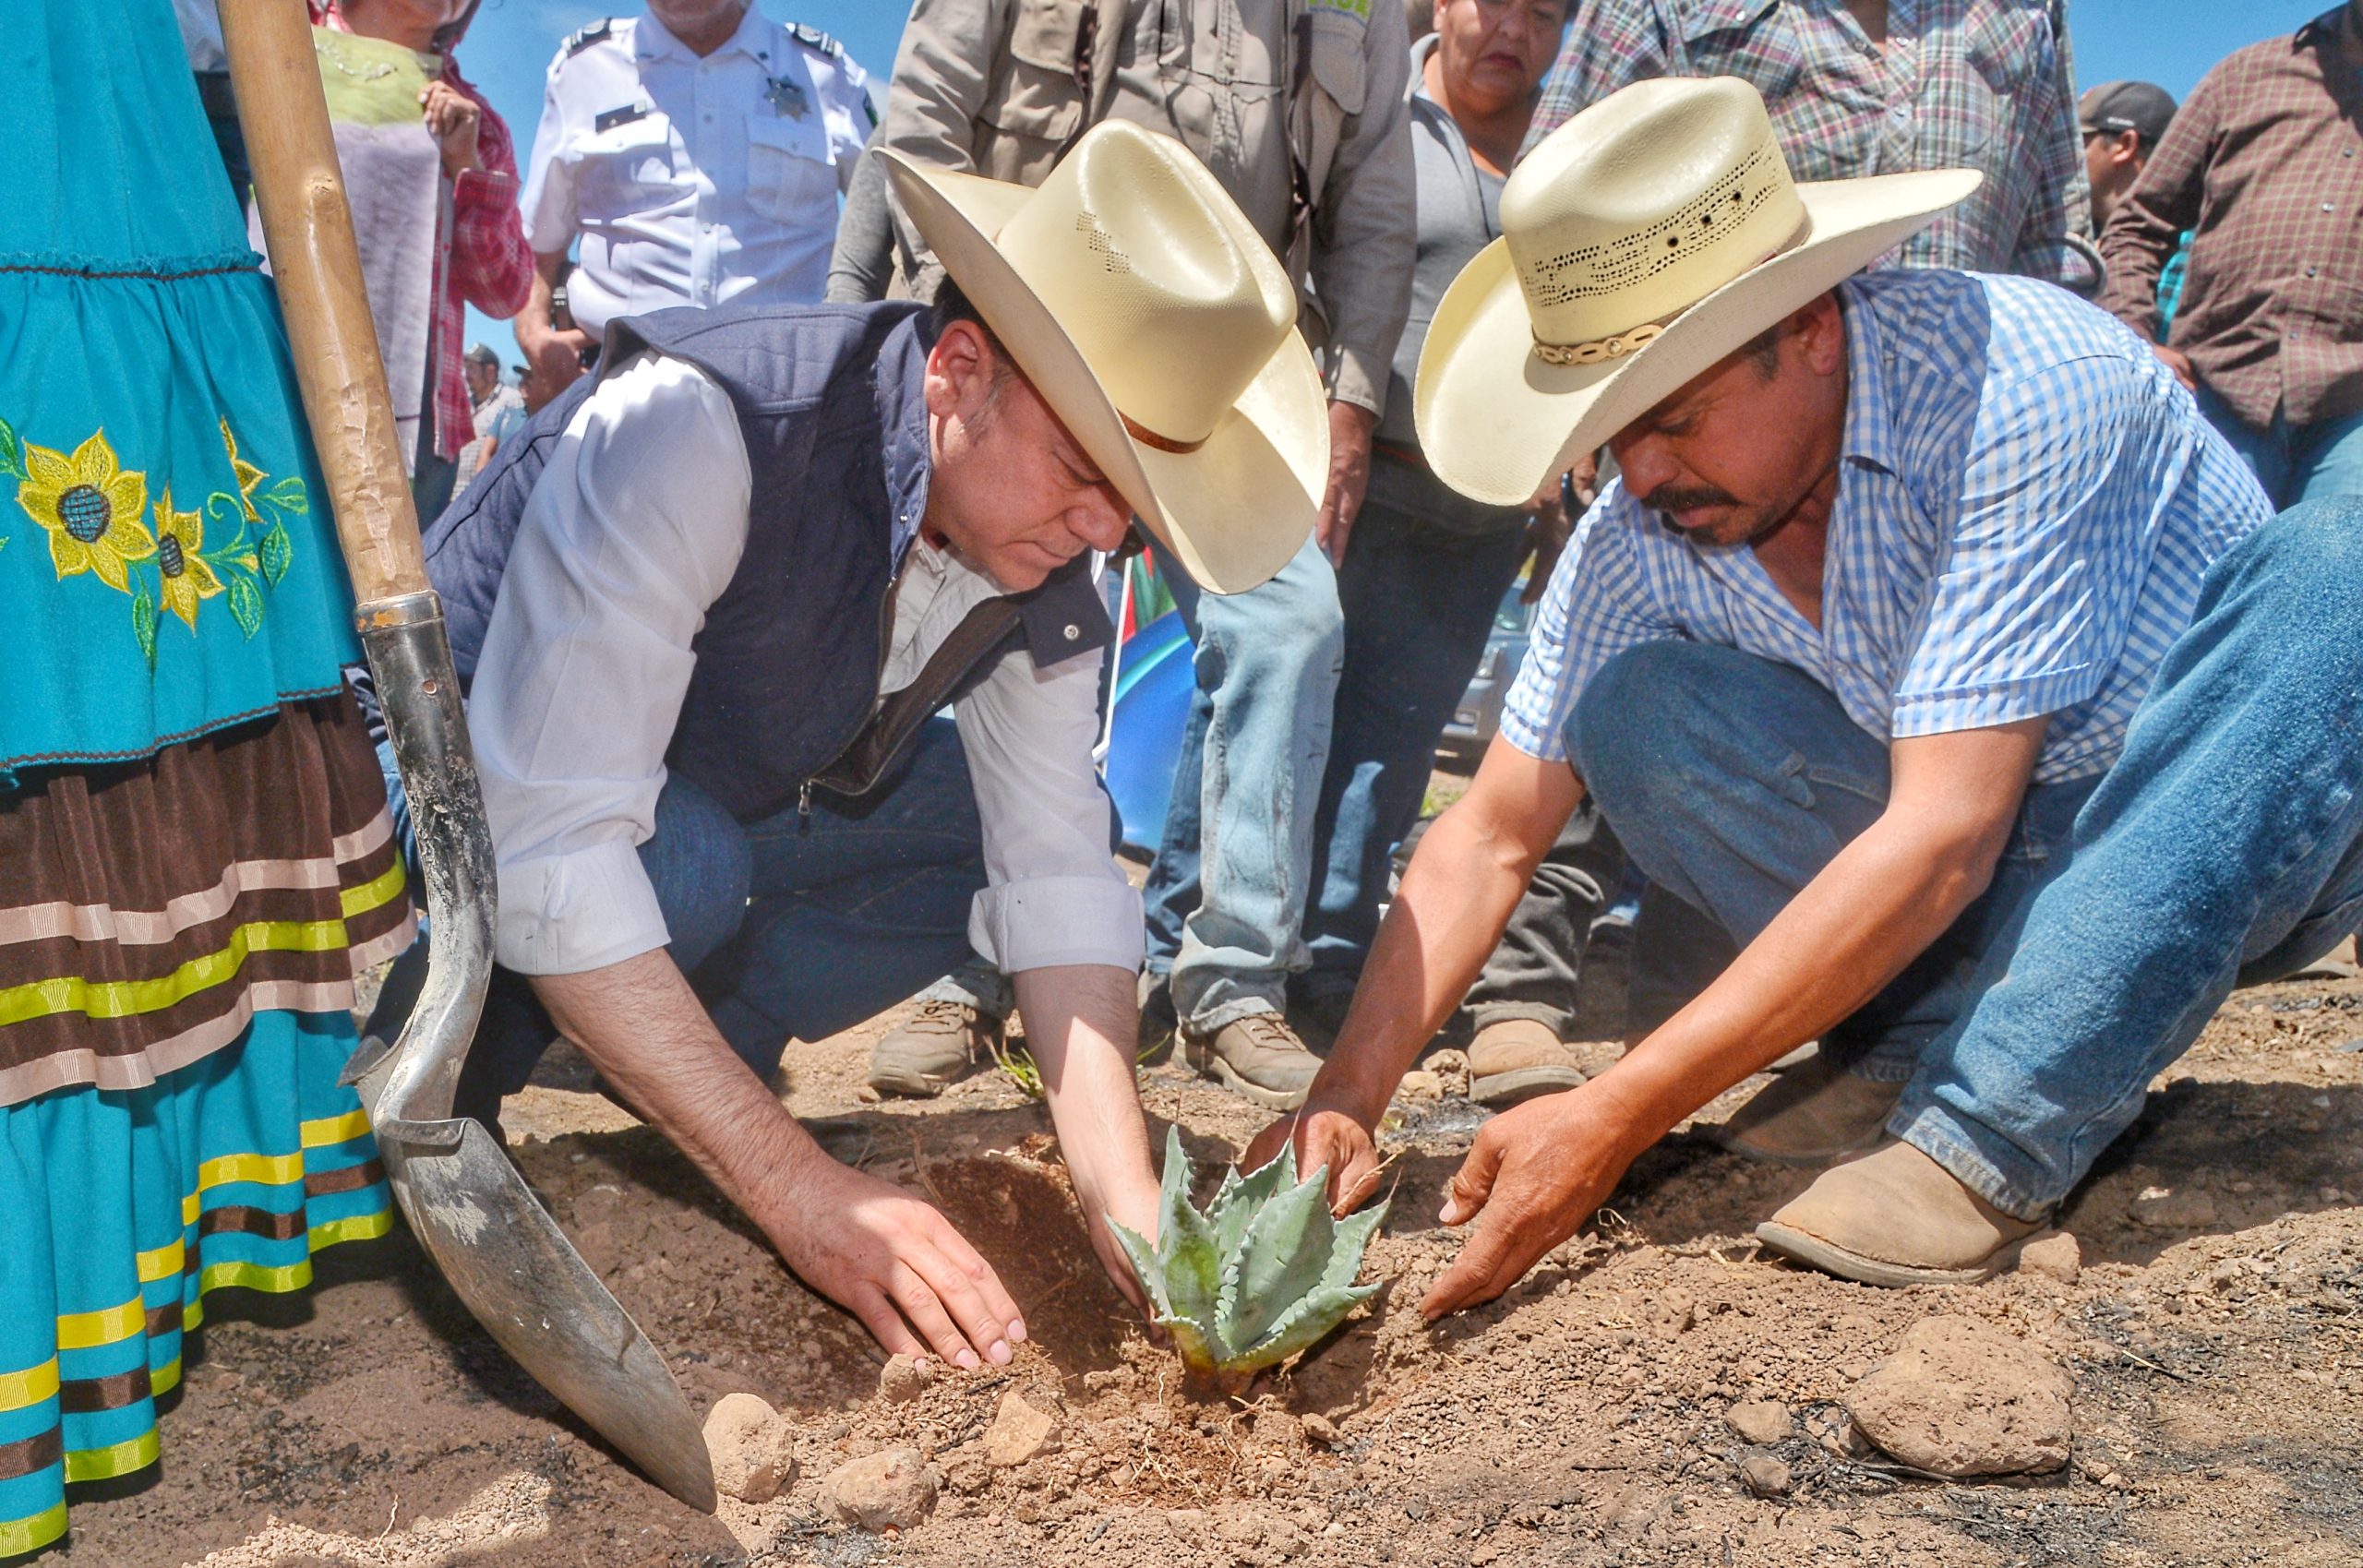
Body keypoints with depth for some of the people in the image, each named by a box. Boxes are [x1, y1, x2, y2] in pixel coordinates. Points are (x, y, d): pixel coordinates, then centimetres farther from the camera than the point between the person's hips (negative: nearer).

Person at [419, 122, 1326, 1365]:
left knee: (1003, 815, -7)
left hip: (711, 797, 7)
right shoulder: (699, 423, -35)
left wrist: (1123, 1202, -28)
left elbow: (1054, 869, -15)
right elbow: (543, 851, -39)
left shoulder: (1045, 545, -14)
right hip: (462, 778, -6)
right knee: (687, 869, -36)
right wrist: (798, 1191, -39)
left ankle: (665, 1088, -2)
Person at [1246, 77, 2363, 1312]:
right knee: (1636, 703, -19)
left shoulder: (2018, 383, -29)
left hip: (2244, 834, -2)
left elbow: (1940, 840, -33)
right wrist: (1345, 1101, -21)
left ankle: (1989, 1129, -33)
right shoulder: (1640, 539, -12)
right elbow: (1489, 839, -7)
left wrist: (1614, 1118, -35)